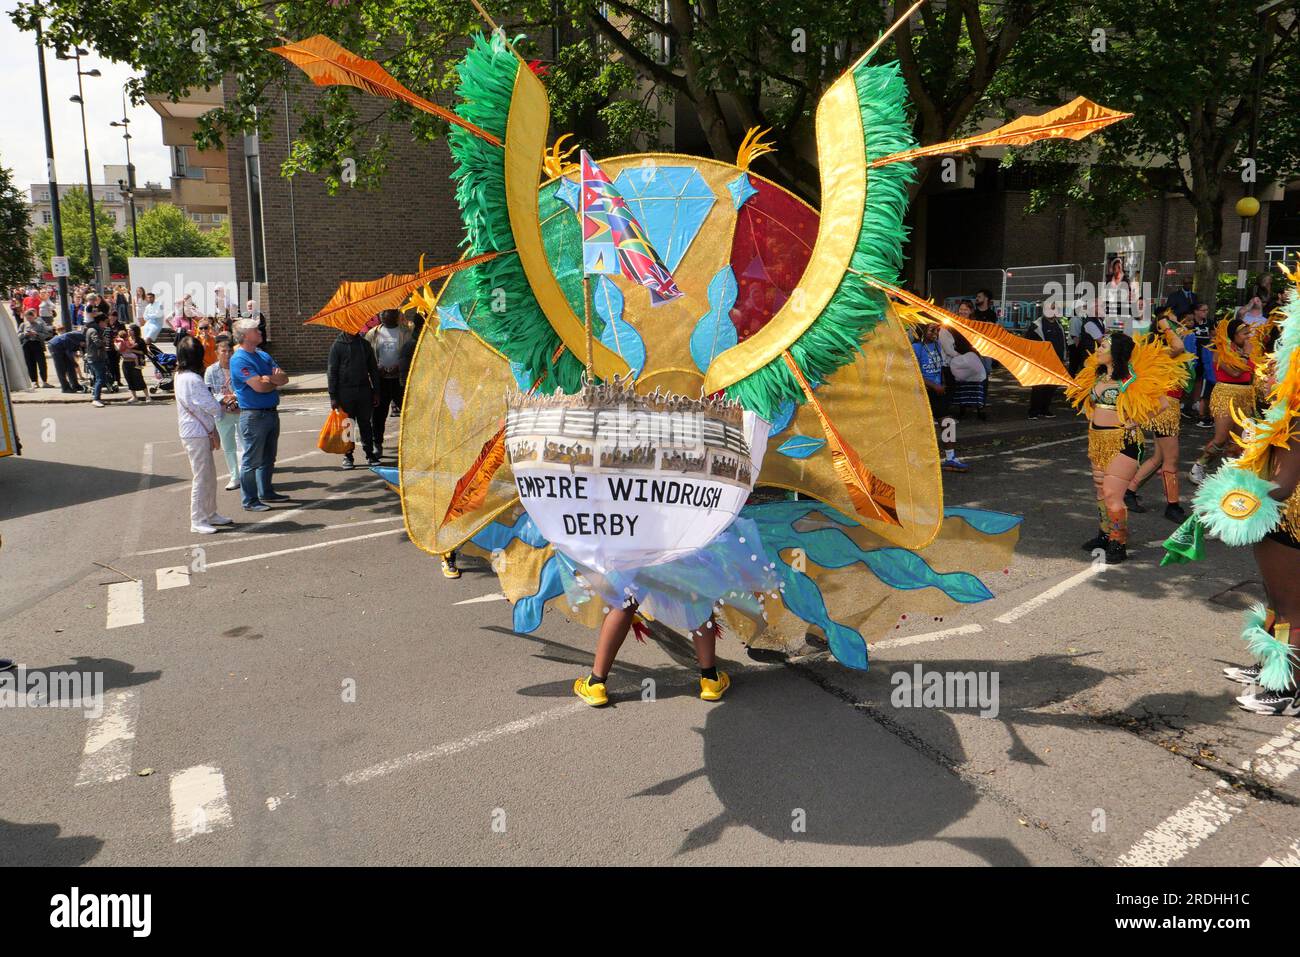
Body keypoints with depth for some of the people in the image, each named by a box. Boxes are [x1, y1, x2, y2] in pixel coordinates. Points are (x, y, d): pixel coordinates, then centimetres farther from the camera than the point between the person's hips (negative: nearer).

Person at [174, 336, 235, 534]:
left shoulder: (180, 376, 12)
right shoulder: (192, 379, -19)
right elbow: (211, 406, -18)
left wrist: (220, 405, 4)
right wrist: (223, 408, 2)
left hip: (198, 434, 10)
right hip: (197, 434, -10)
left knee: (210, 476, 17)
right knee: (201, 478, -4)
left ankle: (210, 514, 27)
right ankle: (198, 521, 2)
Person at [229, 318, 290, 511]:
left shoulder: (263, 355, 14)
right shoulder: (239, 359, -13)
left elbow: (284, 378, 7)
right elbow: (259, 386, -22)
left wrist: (269, 378, -14)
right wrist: (275, 381, -3)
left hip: (272, 412, 8)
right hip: (253, 414, -8)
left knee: (268, 458, 18)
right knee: (252, 460, -2)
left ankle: (266, 492, 31)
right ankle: (250, 501, 5)